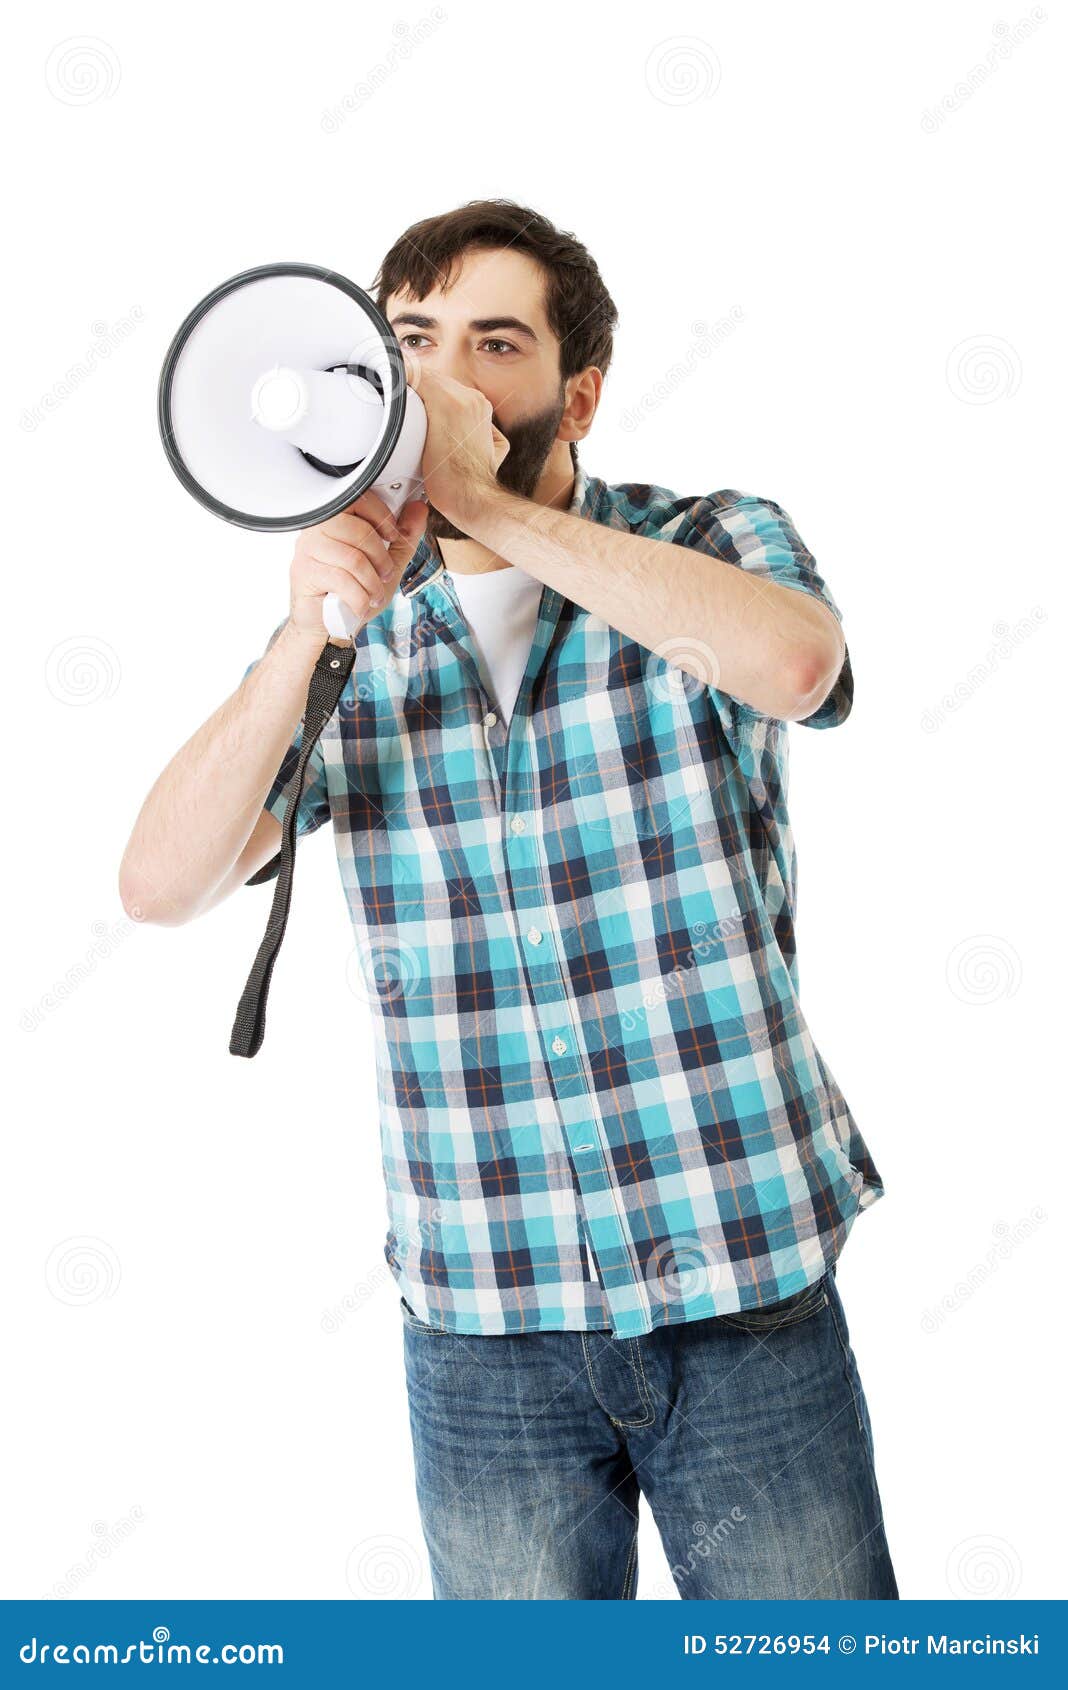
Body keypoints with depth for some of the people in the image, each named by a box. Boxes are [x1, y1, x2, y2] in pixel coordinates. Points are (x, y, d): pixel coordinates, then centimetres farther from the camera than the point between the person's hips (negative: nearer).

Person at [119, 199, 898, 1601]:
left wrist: (494, 507, -23)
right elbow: (162, 887, -5)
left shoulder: (712, 545, -1)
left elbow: (793, 661, -25)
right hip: (480, 1321, 2)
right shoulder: (349, 639, 6)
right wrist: (311, 634, -17)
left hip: (746, 1288, -2)